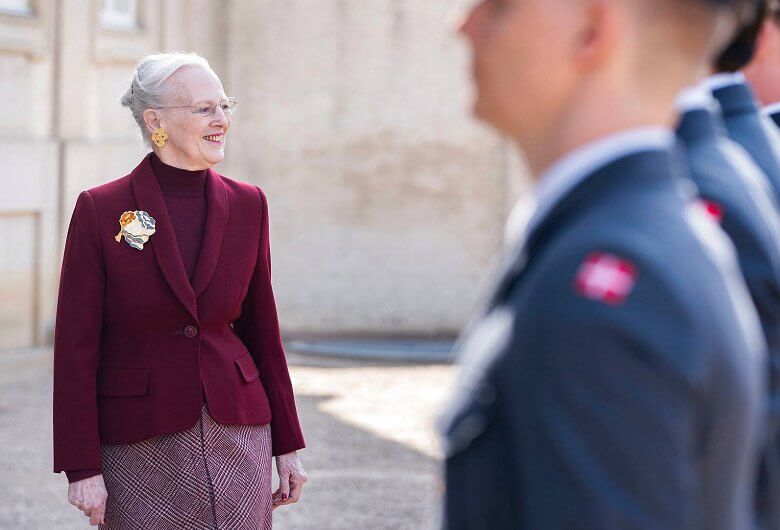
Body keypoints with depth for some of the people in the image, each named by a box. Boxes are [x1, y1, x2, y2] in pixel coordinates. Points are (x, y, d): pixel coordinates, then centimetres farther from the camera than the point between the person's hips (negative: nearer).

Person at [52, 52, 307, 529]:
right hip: (141, 449, -3)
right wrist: (82, 468, -10)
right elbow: (76, 349, -6)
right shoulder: (101, 210, -6)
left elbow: (262, 329, 11)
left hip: (236, 433, 3)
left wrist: (288, 445, 10)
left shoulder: (247, 205, 4)